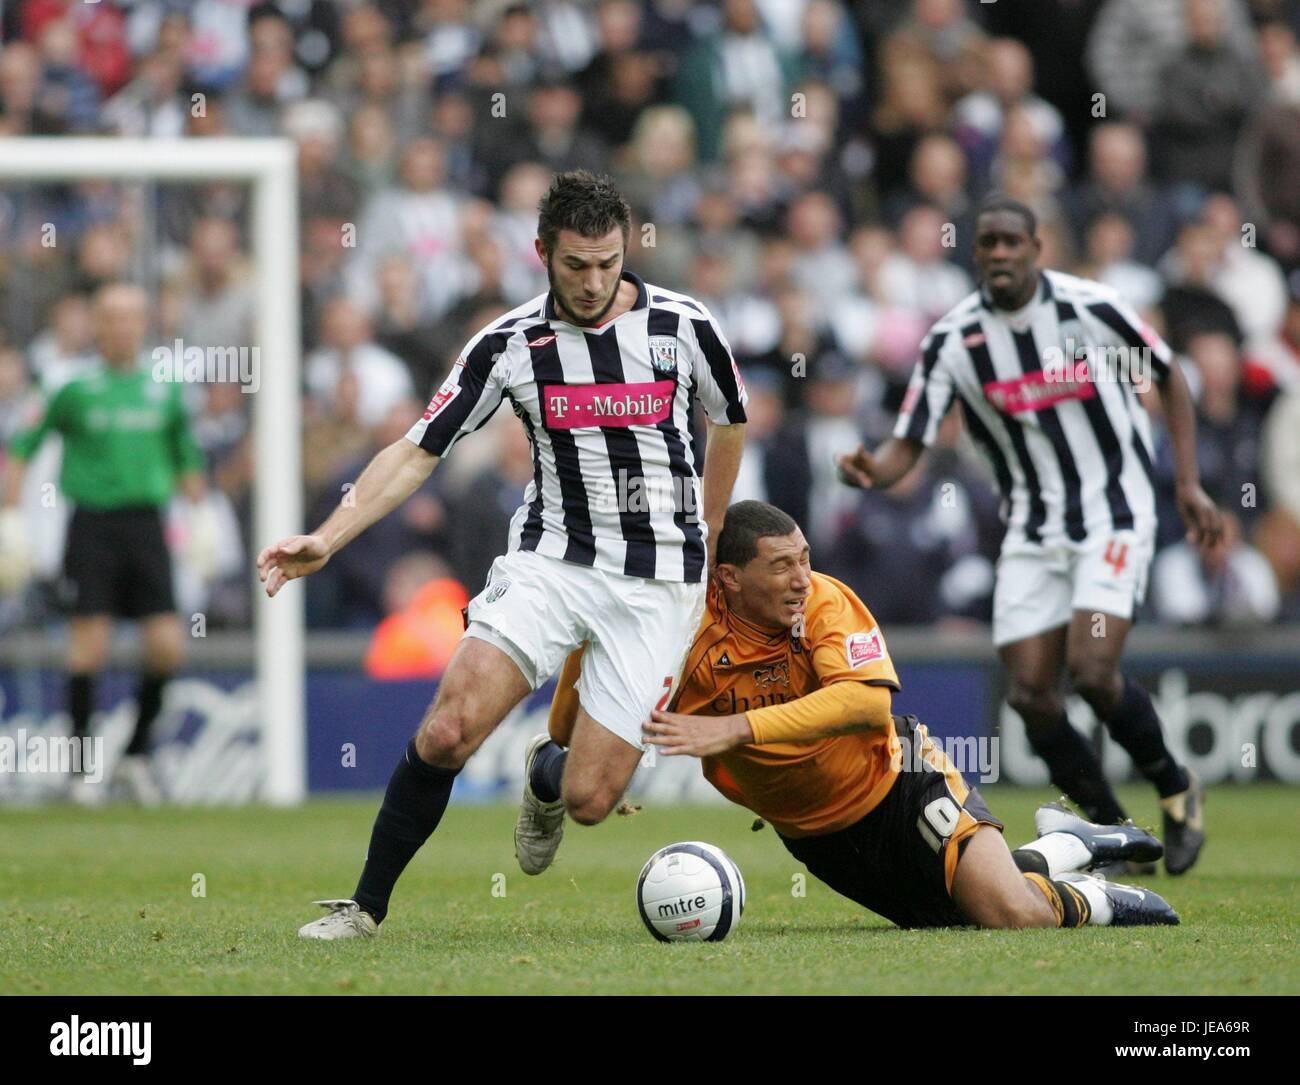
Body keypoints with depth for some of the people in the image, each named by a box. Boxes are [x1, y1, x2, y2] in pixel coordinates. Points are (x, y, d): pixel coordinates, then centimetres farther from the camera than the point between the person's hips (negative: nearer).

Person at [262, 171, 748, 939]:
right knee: (449, 730, -21)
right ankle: (367, 906, -5)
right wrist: (326, 540, -14)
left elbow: (731, 421, 14)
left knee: (590, 801, -9)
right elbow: (420, 450, -3)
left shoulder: (683, 326, -5)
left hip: (655, 582, -1)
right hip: (549, 557, 1)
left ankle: (551, 786, 30)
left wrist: (706, 543, 19)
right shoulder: (510, 344, -4)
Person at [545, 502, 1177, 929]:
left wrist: (736, 728, -48)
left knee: (1016, 913, -21)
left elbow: (870, 700, -41)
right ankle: (1063, 847, 38)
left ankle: (1086, 901, 15)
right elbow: (568, 733, -19)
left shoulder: (824, 602, -22)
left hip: (896, 782, -3)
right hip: (813, 833, 3)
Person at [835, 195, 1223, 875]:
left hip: (1114, 513, -3)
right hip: (1032, 530, 3)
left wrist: (1189, 483, -1)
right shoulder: (953, 339, -6)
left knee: (1091, 671, -20)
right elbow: (907, 447, -6)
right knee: (1031, 694, -5)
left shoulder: (1089, 307, -10)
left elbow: (1169, 379, 5)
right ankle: (1115, 835, 15)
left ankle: (1175, 788, 7)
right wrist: (870, 471, -29)